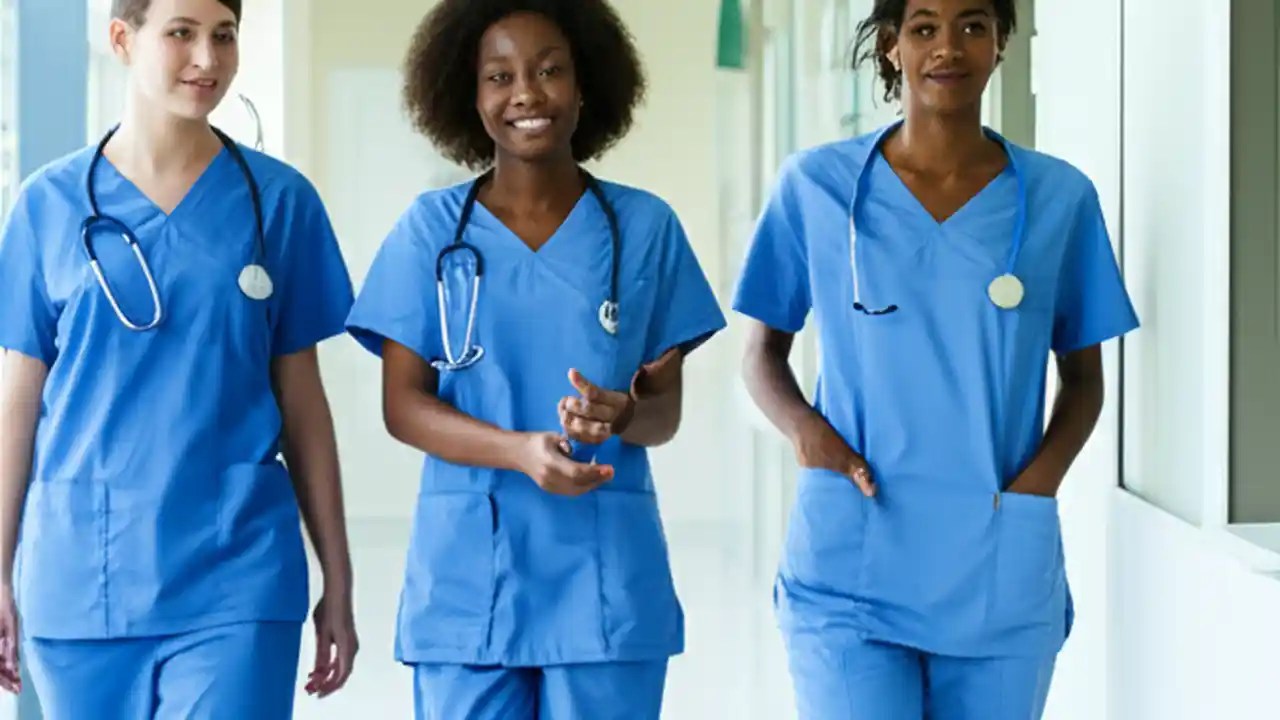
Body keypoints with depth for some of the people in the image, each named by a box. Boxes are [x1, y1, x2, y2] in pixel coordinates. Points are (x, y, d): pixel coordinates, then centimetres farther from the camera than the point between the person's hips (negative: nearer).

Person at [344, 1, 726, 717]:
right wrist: (520, 450, -18)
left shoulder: (645, 227, 5)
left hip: (607, 580, 1)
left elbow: (666, 408, 6)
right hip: (468, 579, 0)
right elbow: (403, 405, -1)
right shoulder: (432, 227, 3)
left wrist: (621, 414, -18)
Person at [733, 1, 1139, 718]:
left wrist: (1045, 471, -6)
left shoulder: (1060, 198, 4)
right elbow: (765, 350, 10)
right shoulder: (817, 185, 2)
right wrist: (802, 424, -10)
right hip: (851, 569, -2)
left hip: (1002, 575, 2)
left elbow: (1084, 376, 13)